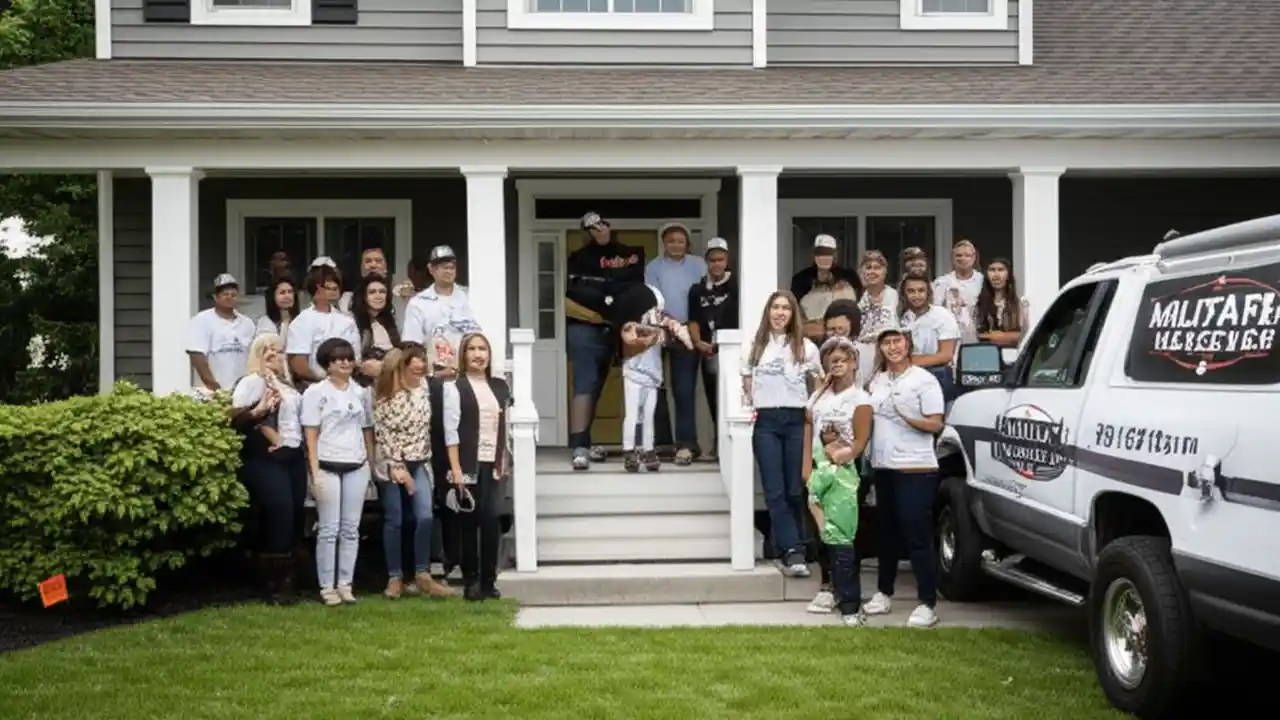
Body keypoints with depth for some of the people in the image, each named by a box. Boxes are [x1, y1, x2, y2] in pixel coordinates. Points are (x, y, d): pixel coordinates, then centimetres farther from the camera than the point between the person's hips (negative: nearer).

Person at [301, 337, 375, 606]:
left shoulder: (361, 393, 11)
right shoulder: (316, 392, -1)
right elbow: (311, 435, -4)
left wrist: (373, 465, 7)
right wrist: (315, 474, -10)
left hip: (357, 468, 4)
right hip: (328, 467, -4)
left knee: (351, 529, 5)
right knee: (329, 529, -2)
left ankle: (345, 584, 11)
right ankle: (327, 587, 5)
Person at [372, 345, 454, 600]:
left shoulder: (423, 386, 3)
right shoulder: (386, 392, -11)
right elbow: (382, 432, -12)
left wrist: (426, 460, 9)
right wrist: (397, 467, -14)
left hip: (418, 463, 4)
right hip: (392, 464, -4)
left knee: (425, 517, -7)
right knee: (394, 520, 2)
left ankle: (422, 575, 4)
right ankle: (395, 578, 11)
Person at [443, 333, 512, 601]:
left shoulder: (500, 387, 11)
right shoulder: (455, 387, -3)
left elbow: (504, 428, 13)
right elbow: (451, 432, -8)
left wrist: (503, 462, 7)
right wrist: (456, 469, -14)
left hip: (492, 465, 4)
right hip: (469, 465, -3)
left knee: (491, 520, -1)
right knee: (469, 522, 1)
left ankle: (489, 581, 7)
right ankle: (471, 582, 10)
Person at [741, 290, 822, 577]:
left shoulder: (806, 347, 6)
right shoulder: (755, 346, 11)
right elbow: (746, 383, 18)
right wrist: (749, 406, 4)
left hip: (796, 419, -1)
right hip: (765, 421, 1)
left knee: (795, 489, 1)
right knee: (775, 490, -7)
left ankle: (786, 549, 11)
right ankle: (793, 551, -8)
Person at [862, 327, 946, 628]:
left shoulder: (924, 379, -5)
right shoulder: (877, 381, 13)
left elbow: (935, 424, -10)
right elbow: (869, 420, 19)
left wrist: (905, 418, -23)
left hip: (915, 469, -7)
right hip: (882, 467, 7)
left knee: (917, 536, -7)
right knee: (887, 532, 16)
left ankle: (927, 604, -4)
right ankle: (884, 593, 27)